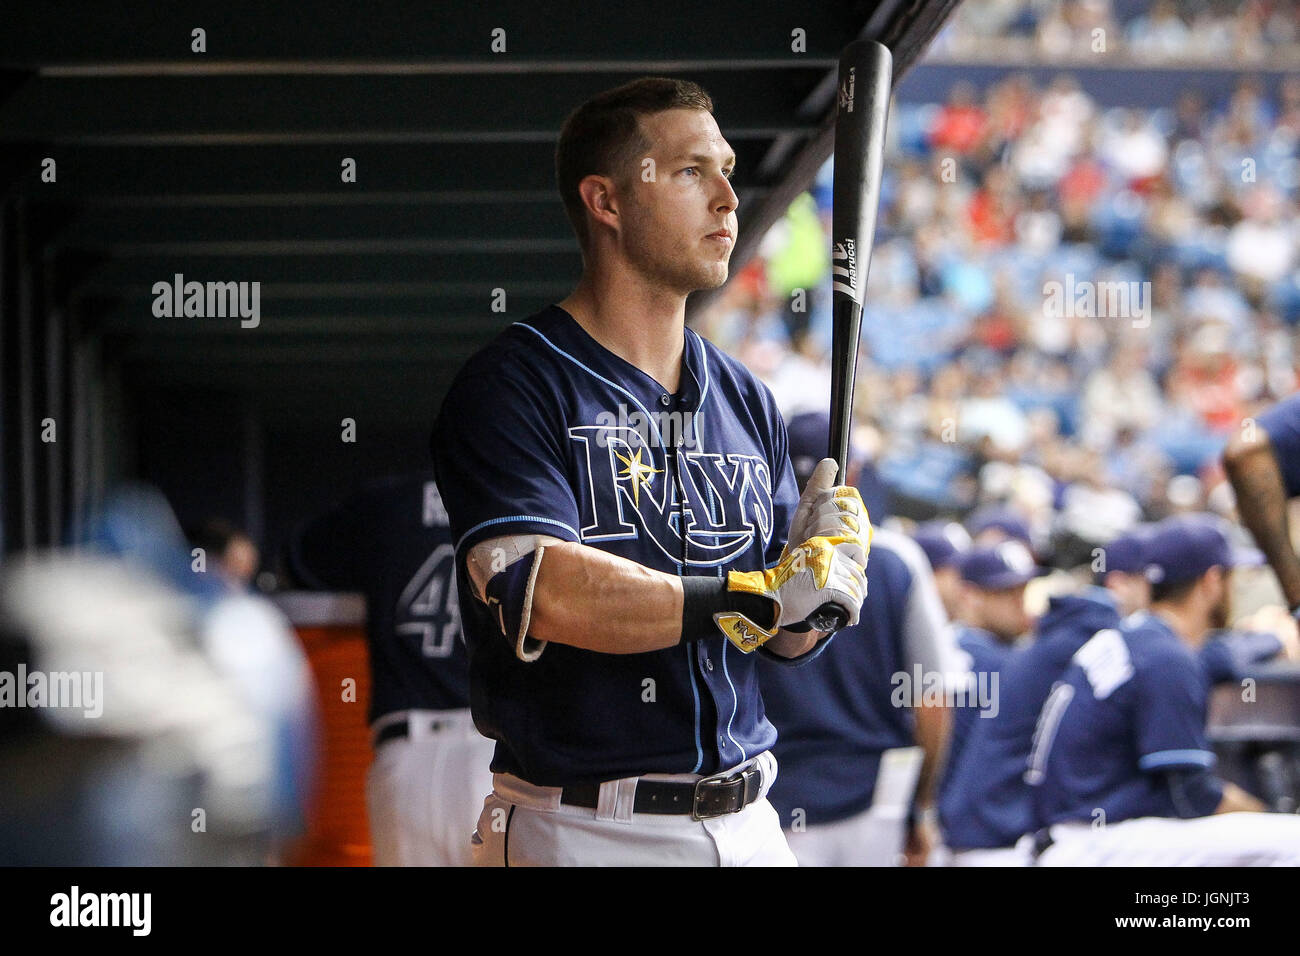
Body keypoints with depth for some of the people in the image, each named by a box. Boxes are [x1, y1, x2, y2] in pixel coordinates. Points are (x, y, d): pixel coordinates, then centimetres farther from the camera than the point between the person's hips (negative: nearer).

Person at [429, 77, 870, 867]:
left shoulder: (744, 400, 12)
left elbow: (791, 637, 11)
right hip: (579, 831, -6)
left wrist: (822, 561, -11)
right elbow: (542, 593, -22)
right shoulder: (514, 384, -8)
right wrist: (759, 595, -18)